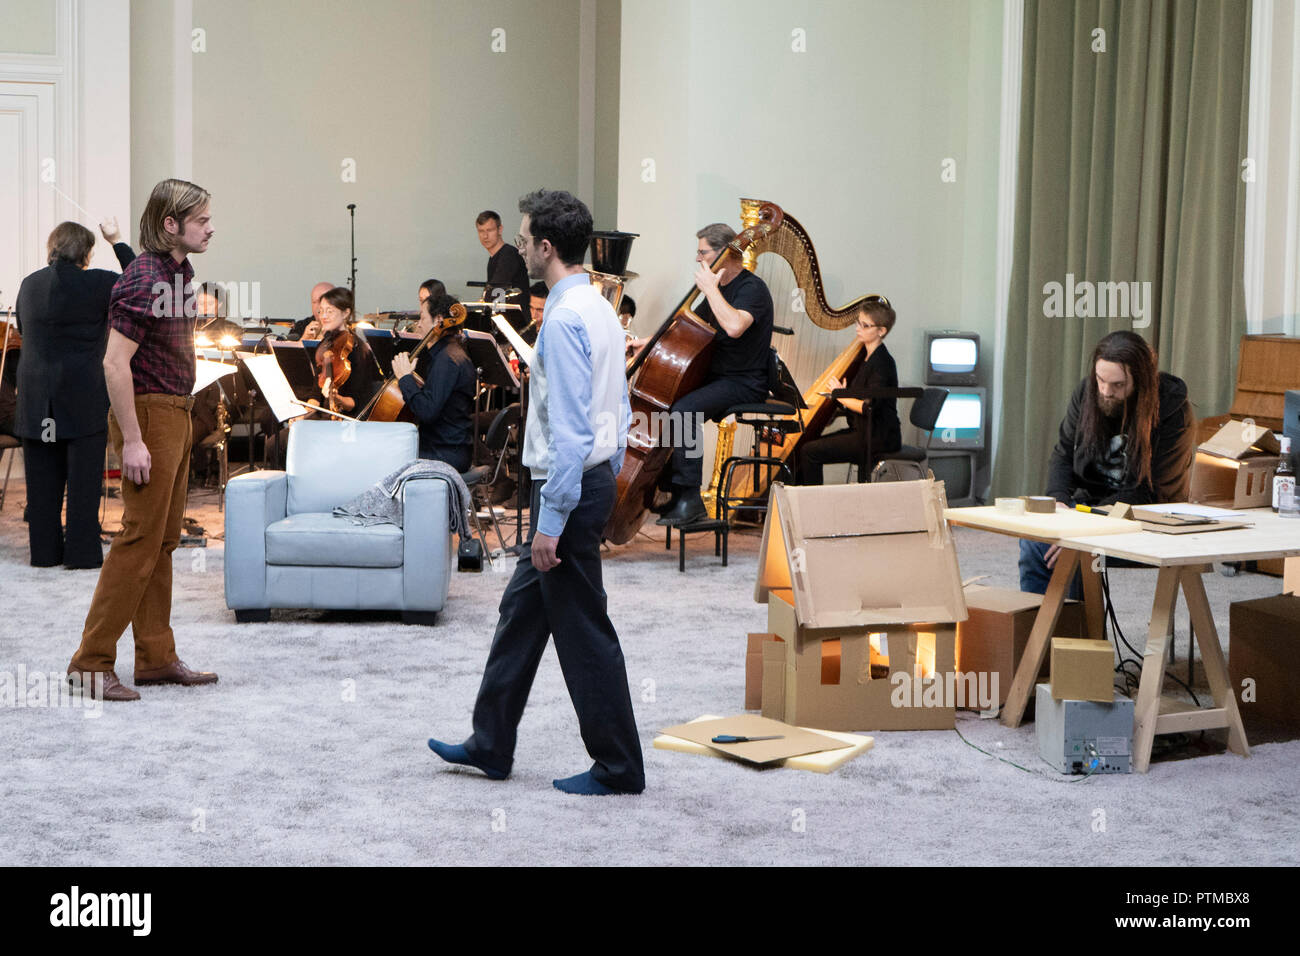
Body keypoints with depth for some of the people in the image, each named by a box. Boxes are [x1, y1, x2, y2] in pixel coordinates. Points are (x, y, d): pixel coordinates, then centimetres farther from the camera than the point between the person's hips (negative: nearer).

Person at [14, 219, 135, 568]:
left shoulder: (30, 284, 7)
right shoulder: (97, 283, -9)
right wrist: (117, 242, 10)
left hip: (36, 399, 5)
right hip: (83, 397, -5)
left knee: (43, 478, 8)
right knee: (84, 476, 1)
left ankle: (44, 550, 12)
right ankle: (82, 550, 1)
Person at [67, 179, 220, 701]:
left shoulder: (179, 272, 12)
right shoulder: (144, 280, -18)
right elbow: (115, 362, -22)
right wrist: (132, 441, -24)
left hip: (175, 414, 10)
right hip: (148, 414, -10)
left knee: (163, 541, 12)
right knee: (141, 539, -8)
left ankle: (157, 658, 18)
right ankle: (92, 661, -2)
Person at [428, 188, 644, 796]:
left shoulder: (564, 318, -20)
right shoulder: (601, 309, 11)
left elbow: (568, 429, -24)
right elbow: (620, 409, 17)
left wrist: (550, 522, -22)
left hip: (568, 489, -10)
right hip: (595, 479, 10)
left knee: (582, 630, 0)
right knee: (523, 610, 17)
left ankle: (618, 768, 10)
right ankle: (490, 744, 27)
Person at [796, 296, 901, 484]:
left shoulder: (883, 363, -16)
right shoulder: (864, 356, 13)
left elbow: (870, 407, -24)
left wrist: (841, 396, -12)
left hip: (878, 439, -9)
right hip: (860, 432, 9)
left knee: (809, 452, -16)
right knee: (803, 446, 3)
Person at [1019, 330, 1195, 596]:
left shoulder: (1174, 413, -16)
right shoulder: (1086, 393, 0)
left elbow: (1153, 493, -17)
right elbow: (1064, 455, 10)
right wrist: (1058, 499, -12)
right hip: (1088, 501, 5)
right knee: (1035, 537, -24)